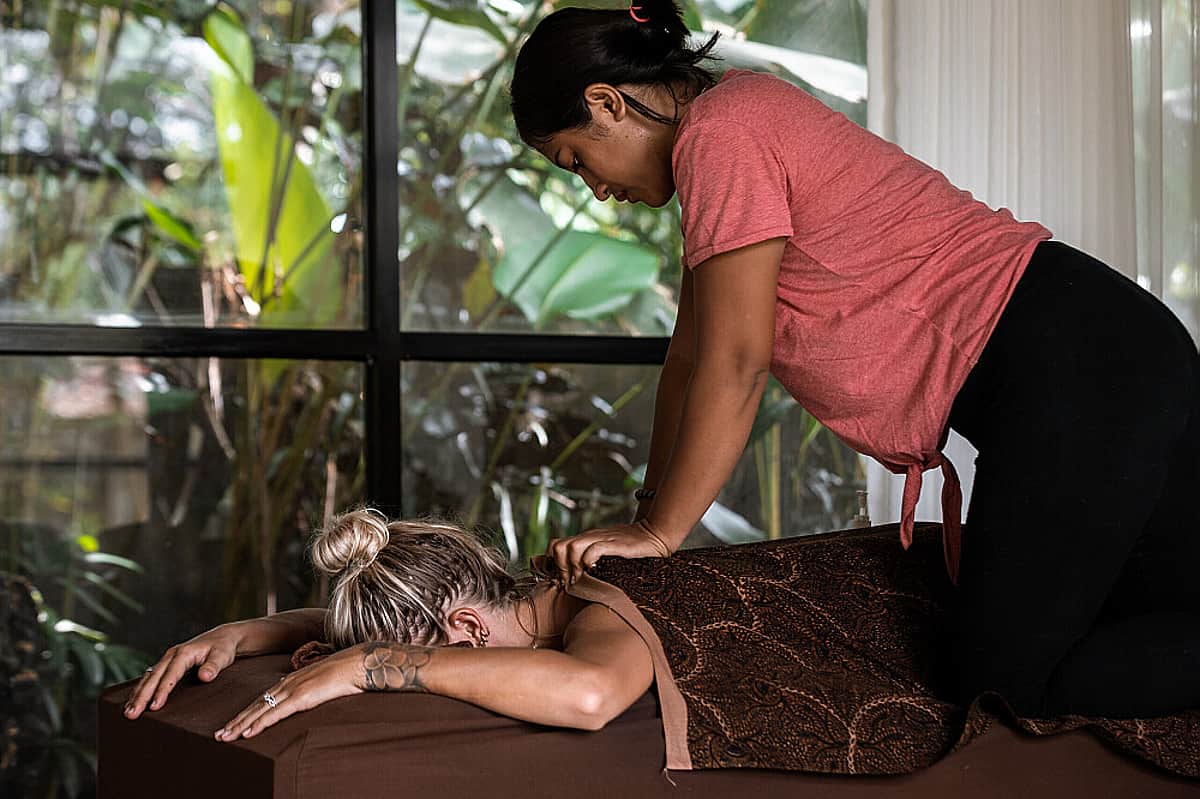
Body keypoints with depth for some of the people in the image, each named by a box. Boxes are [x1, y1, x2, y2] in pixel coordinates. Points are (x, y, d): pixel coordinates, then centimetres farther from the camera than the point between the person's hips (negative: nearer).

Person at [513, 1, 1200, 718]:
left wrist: (659, 533, -5)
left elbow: (736, 364, -13)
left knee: (1011, 685, -9)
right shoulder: (738, 117, 19)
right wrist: (649, 518, 19)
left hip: (1071, 371, -10)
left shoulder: (719, 129, -12)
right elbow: (692, 355, 20)